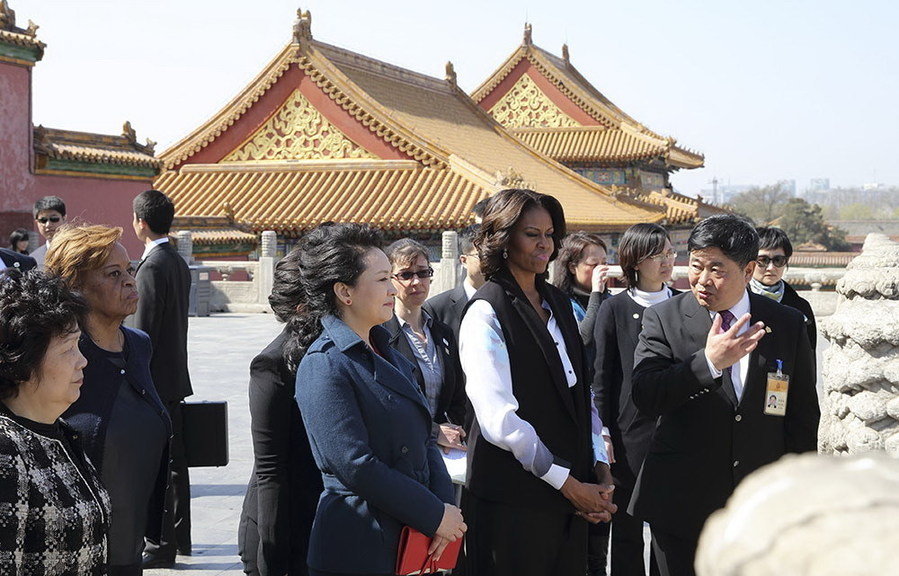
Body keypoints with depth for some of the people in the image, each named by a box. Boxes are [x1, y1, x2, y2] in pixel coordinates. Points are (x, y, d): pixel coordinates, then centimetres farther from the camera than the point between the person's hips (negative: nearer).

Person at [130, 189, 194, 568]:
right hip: (176, 376, 10)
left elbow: (144, 331, -19)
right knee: (175, 462, 16)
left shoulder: (152, 266, -17)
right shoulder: (179, 263, 12)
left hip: (155, 379, -10)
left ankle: (160, 547, 0)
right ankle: (179, 537, 25)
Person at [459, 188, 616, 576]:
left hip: (572, 493, 7)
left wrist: (599, 465, 1)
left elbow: (581, 390, 14)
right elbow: (499, 419, -17)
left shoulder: (558, 303, 14)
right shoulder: (487, 314, -10)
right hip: (513, 498, -7)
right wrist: (568, 484, -13)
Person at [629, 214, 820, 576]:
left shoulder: (788, 325, 2)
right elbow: (644, 396, -15)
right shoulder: (663, 319, -3)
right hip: (681, 505, -1)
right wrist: (709, 363, -26)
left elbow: (803, 416, 8)